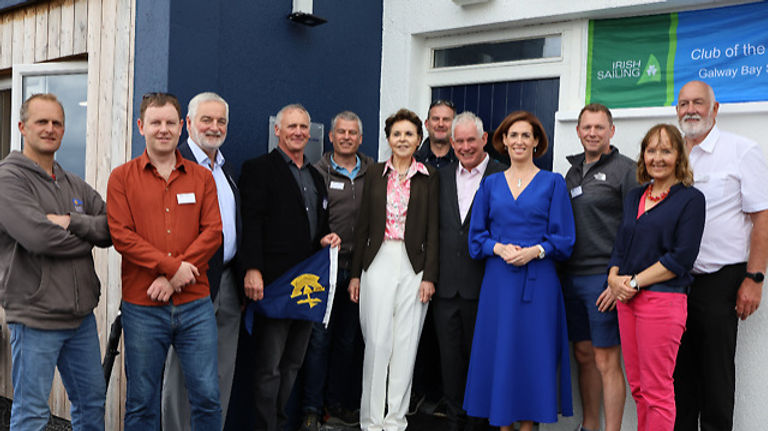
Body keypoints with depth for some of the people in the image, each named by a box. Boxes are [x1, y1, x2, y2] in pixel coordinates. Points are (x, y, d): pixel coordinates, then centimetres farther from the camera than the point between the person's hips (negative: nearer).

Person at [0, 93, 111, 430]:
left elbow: (112, 227, 2)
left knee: (92, 399, 16)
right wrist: (89, 237, -6)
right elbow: (38, 237, -22)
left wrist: (72, 222, -15)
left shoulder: (75, 185, 13)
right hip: (35, 317, -7)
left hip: (81, 315, 7)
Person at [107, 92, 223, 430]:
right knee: (141, 403, 8)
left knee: (207, 397, 4)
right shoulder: (122, 177, 4)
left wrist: (172, 276, -11)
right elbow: (121, 236, -5)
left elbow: (212, 233, 0)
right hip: (141, 305, -1)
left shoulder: (202, 177, 9)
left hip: (195, 304, 1)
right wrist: (172, 266, -15)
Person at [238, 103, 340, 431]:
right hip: (275, 282, -7)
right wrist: (252, 269, -21)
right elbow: (251, 223, -12)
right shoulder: (259, 169, -2)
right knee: (269, 366, -4)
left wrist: (326, 238, 5)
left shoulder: (316, 176, 19)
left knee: (293, 364, 13)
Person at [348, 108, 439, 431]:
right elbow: (363, 225, 8)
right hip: (379, 262, 1)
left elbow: (433, 229, 2)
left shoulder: (429, 177, 5)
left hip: (414, 265, 0)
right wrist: (355, 273, 4)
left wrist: (430, 275, -5)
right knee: (377, 341, -1)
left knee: (405, 343, 3)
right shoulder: (375, 174, 8)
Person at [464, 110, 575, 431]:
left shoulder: (553, 183, 4)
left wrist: (534, 251, -16)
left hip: (537, 281, -2)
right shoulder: (491, 184, 11)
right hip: (498, 281, 2)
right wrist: (499, 248, -9)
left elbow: (563, 239, 0)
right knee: (499, 351, 4)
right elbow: (476, 235, 10)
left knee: (532, 354, 0)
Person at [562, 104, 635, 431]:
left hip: (604, 278, -6)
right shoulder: (573, 171, 16)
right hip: (571, 276, 7)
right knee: (583, 355, 14)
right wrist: (561, 270, 13)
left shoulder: (625, 169, -4)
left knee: (606, 361, -4)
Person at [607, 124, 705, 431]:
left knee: (657, 391, -2)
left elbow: (681, 258, -11)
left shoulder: (690, 199, -3)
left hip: (663, 299, -6)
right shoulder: (634, 196, 16)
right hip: (627, 300, 6)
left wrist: (635, 282, -13)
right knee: (637, 386, 11)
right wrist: (614, 278, -2)